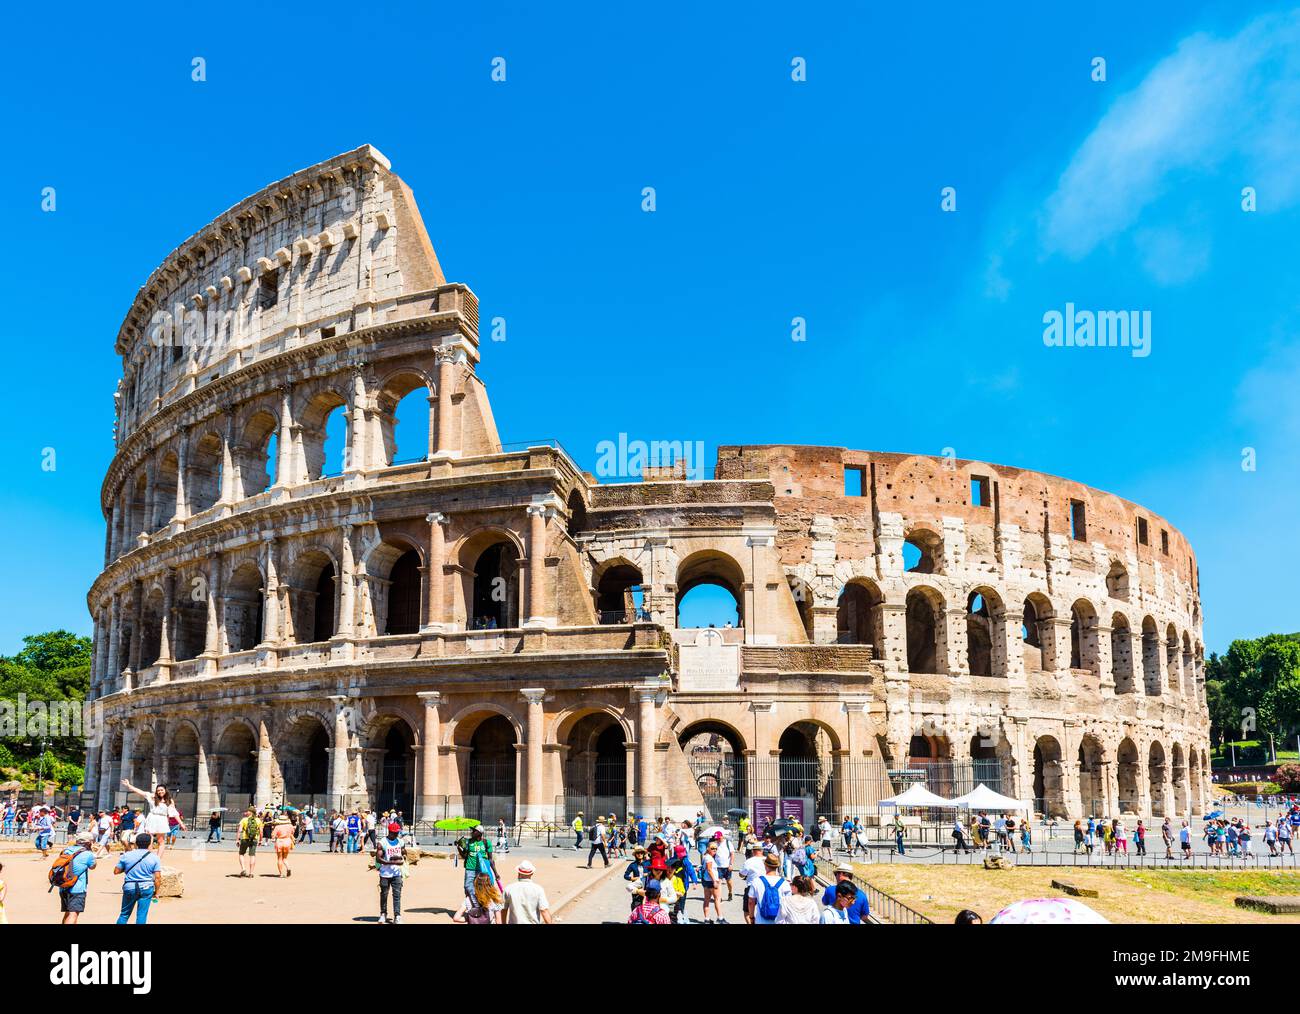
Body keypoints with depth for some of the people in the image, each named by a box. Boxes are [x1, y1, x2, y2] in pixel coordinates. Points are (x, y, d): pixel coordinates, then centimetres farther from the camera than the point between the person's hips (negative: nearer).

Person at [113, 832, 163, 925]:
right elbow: (157, 877, -5)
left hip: (129, 887, 1)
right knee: (142, 915, 2)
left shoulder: (126, 855, 0)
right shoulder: (154, 857, -3)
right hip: (146, 888, -1)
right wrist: (156, 892, 5)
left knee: (124, 914, 15)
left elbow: (116, 871, 5)